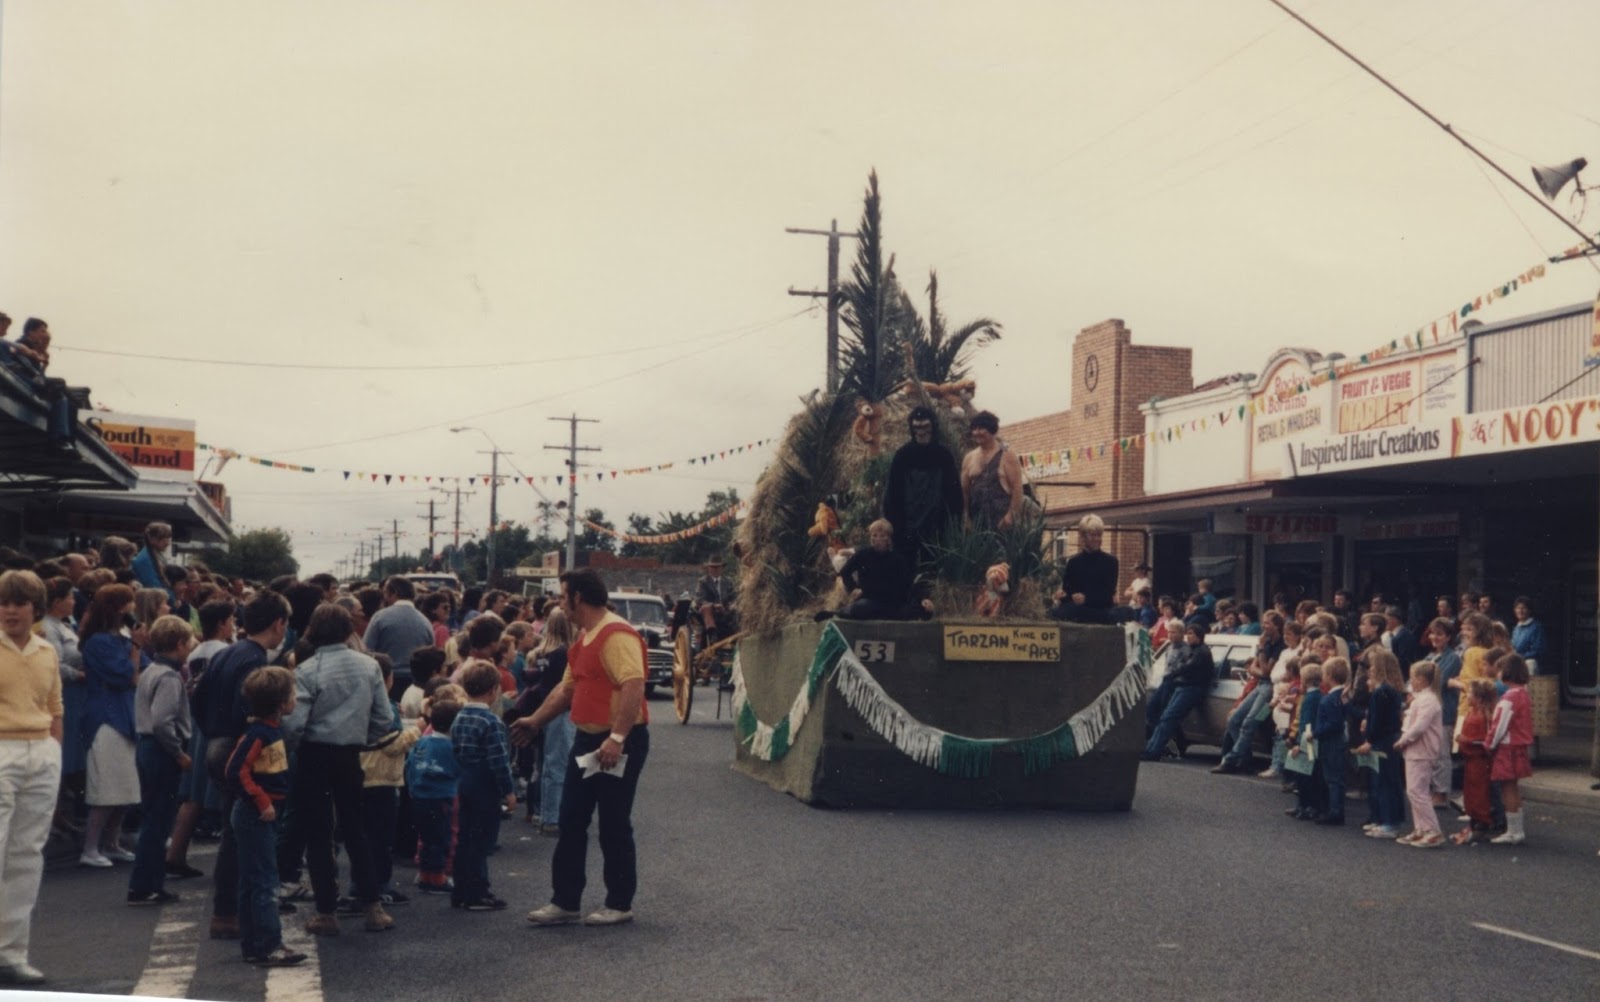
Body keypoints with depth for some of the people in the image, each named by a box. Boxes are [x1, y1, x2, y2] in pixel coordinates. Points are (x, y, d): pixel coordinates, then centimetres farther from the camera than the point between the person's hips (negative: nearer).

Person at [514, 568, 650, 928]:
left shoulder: (617, 635, -18)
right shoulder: (585, 638, 15)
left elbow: (634, 687, -28)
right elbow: (569, 687, 24)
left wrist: (617, 738, -33)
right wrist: (535, 721, 24)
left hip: (618, 743, -10)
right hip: (588, 740, 10)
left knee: (614, 826, 0)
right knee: (571, 822, 10)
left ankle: (620, 905, 13)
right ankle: (564, 902, 16)